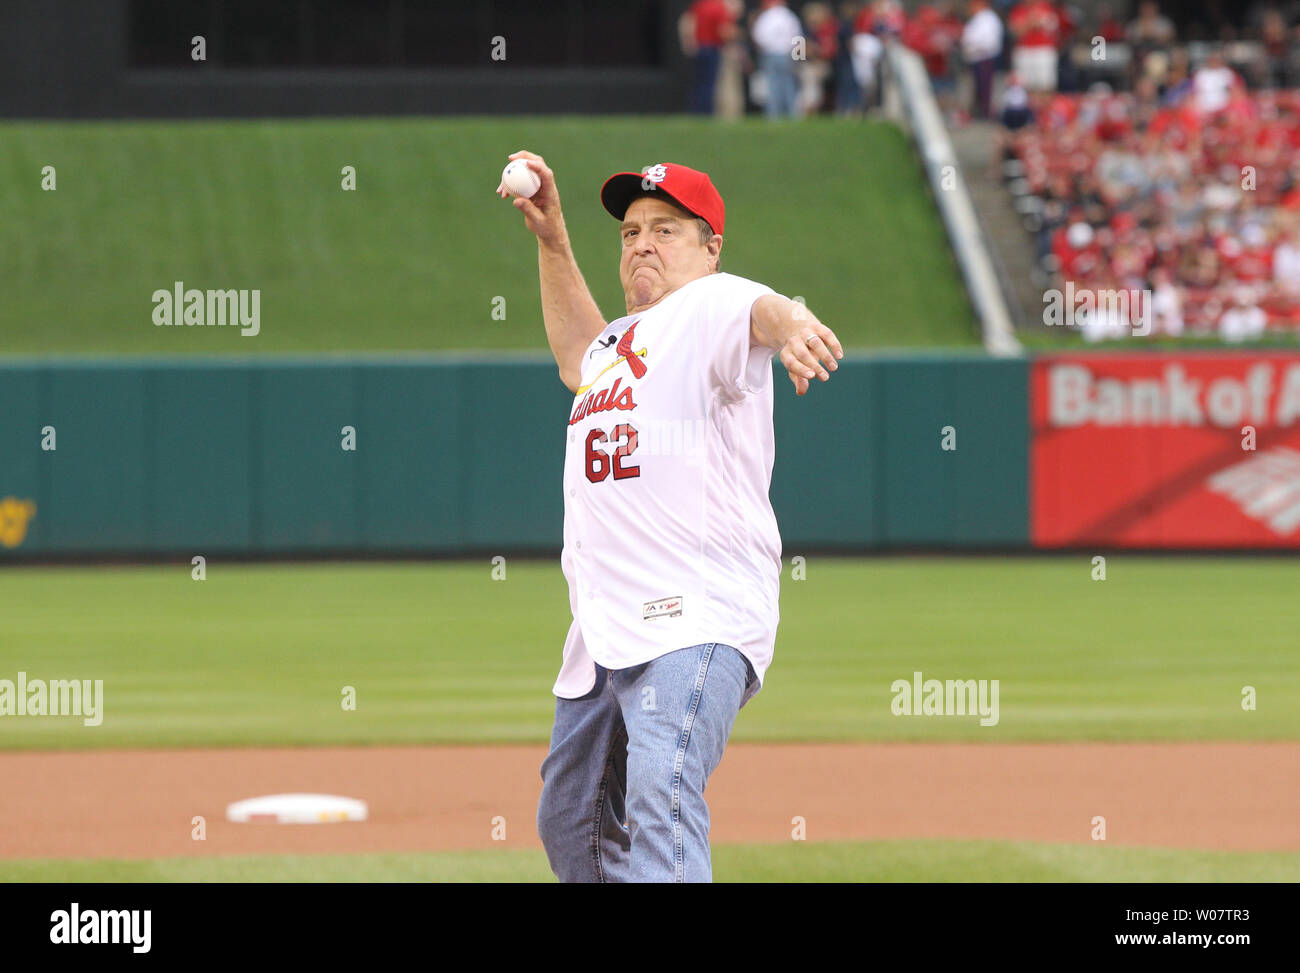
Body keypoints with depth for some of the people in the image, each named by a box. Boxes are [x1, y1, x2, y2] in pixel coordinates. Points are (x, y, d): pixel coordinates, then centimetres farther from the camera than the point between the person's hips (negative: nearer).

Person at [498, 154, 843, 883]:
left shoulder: (710, 308, -4)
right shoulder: (620, 339, 23)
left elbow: (760, 309, -28)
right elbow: (578, 354, 48)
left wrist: (790, 323, -53)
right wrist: (552, 236, 38)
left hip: (695, 623, -10)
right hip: (600, 636, 10)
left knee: (660, 806, -28)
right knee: (569, 825, 16)